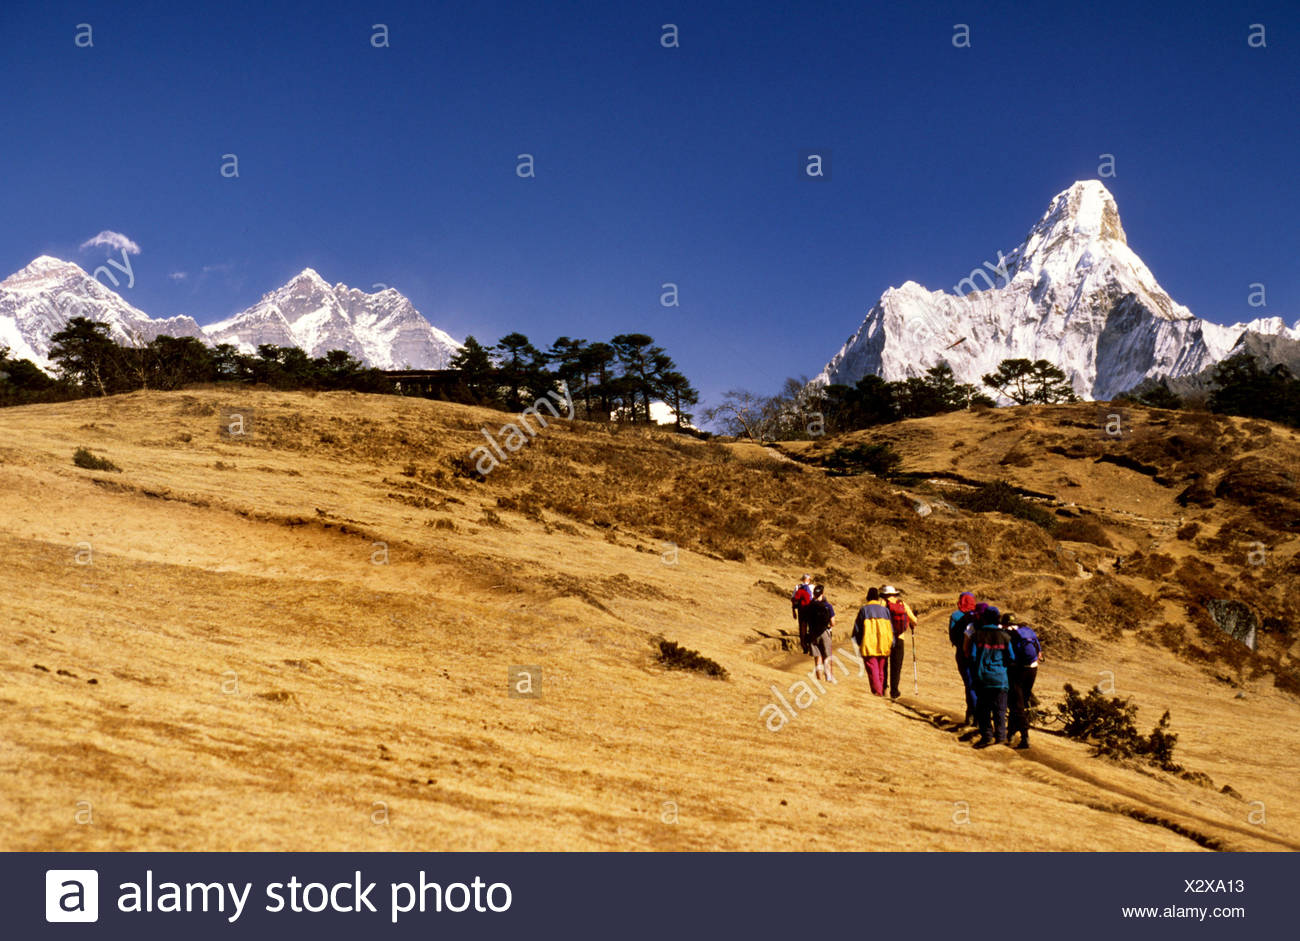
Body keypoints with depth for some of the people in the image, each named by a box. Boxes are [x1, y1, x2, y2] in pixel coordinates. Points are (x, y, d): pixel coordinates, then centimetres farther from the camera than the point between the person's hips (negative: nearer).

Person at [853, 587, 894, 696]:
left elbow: (857, 628, 1)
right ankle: (882, 690, 16)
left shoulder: (864, 610, 0)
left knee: (872, 670, -4)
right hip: (883, 646, 3)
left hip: (869, 646, -3)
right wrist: (891, 645, 13)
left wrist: (859, 643, 11)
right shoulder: (885, 609, 7)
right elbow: (891, 628, 8)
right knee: (881, 670, 13)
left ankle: (877, 691, -14)